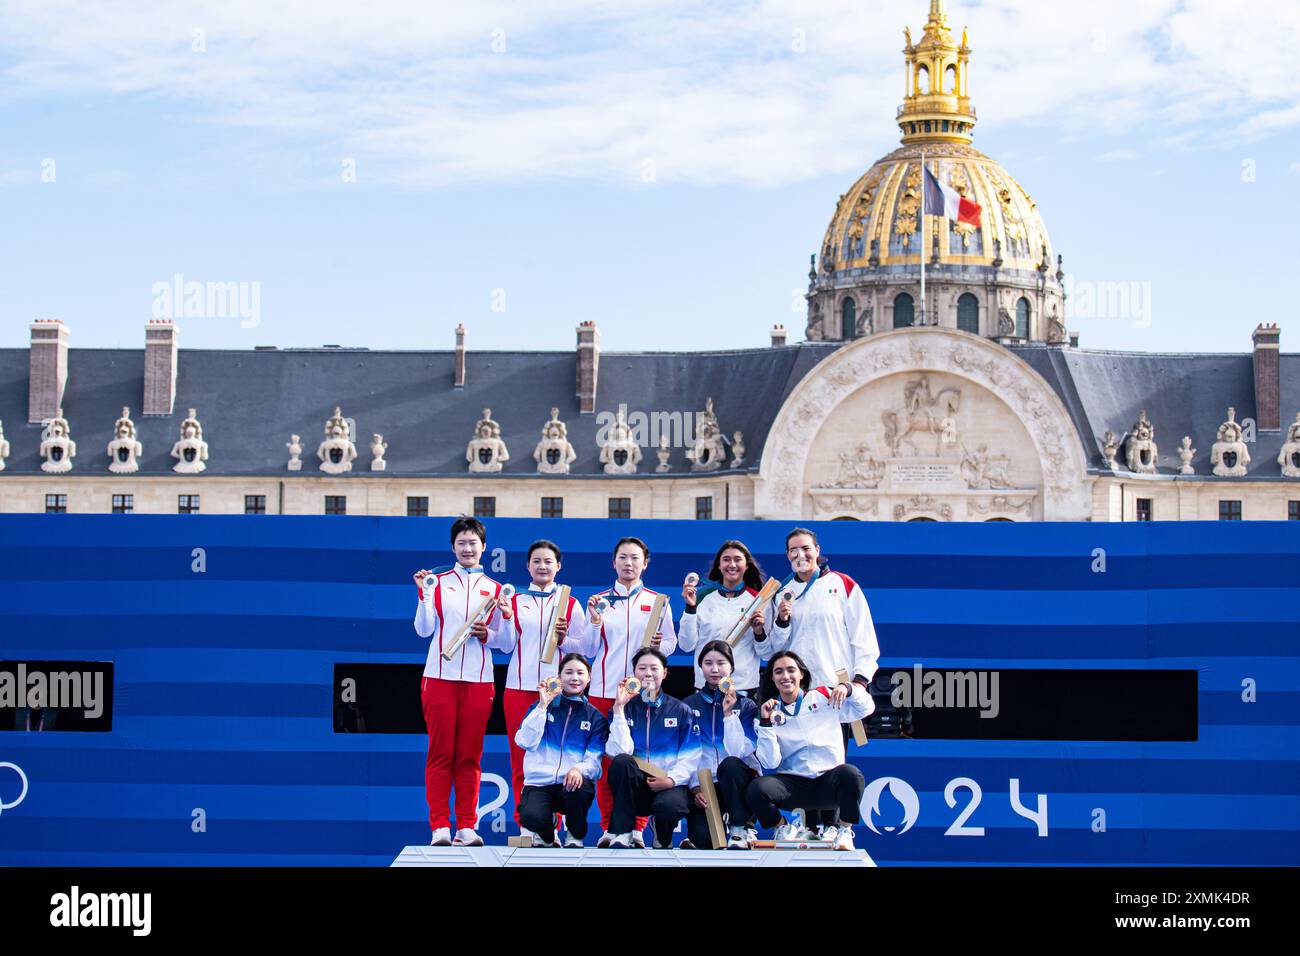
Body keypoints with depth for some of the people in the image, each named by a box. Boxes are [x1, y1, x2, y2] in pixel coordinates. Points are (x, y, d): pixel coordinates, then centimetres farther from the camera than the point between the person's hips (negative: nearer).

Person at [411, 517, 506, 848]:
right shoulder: (437, 582, 9)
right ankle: (440, 827, -3)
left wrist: (485, 635, -7)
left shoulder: (495, 589, 12)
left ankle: (467, 827, 3)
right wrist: (424, 594, -9)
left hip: (479, 680, 1)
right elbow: (424, 629, 2)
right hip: (440, 677, -1)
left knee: (470, 757, 1)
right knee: (441, 754, -4)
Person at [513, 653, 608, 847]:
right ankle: (548, 835, 7)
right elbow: (525, 742, -3)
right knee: (531, 817, -35)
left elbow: (594, 758, -1)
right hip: (539, 782, -1)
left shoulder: (596, 718, 12)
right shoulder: (542, 706, 12)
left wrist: (579, 769, -24)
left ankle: (575, 837, -5)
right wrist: (543, 706, -7)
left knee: (581, 788, -38)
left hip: (573, 782, 1)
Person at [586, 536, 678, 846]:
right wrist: (595, 622, -5)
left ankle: (636, 827, 1)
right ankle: (609, 827, 4)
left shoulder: (658, 602, 10)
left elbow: (671, 643, 10)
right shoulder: (600, 600, 11)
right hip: (605, 689, 1)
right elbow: (590, 650, 11)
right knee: (606, 759, -2)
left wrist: (660, 644, -11)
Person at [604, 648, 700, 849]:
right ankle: (621, 836, -24)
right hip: (632, 786, 1)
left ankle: (663, 841, 0)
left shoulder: (681, 711, 9)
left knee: (669, 806, -37)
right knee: (622, 761, -33)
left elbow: (690, 757, 0)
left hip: (669, 785, -1)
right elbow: (618, 751, -9)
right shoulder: (624, 708, 9)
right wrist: (619, 708, -11)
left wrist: (672, 779, -18)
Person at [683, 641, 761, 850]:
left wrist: (729, 713, -17)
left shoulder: (746, 706, 3)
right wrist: (695, 787, -11)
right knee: (701, 840, -27)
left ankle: (740, 830, -18)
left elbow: (739, 751, -11)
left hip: (737, 780, 0)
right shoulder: (689, 705, 8)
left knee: (729, 764, -37)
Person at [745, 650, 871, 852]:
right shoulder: (771, 712, 8)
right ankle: (783, 828, 3)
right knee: (756, 789, -28)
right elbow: (770, 763, -3)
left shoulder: (823, 697, 7)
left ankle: (845, 831, -11)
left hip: (828, 781, -1)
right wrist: (766, 723, -11)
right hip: (793, 785, 1)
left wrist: (847, 688, -15)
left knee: (850, 773, -35)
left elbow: (865, 708, 3)